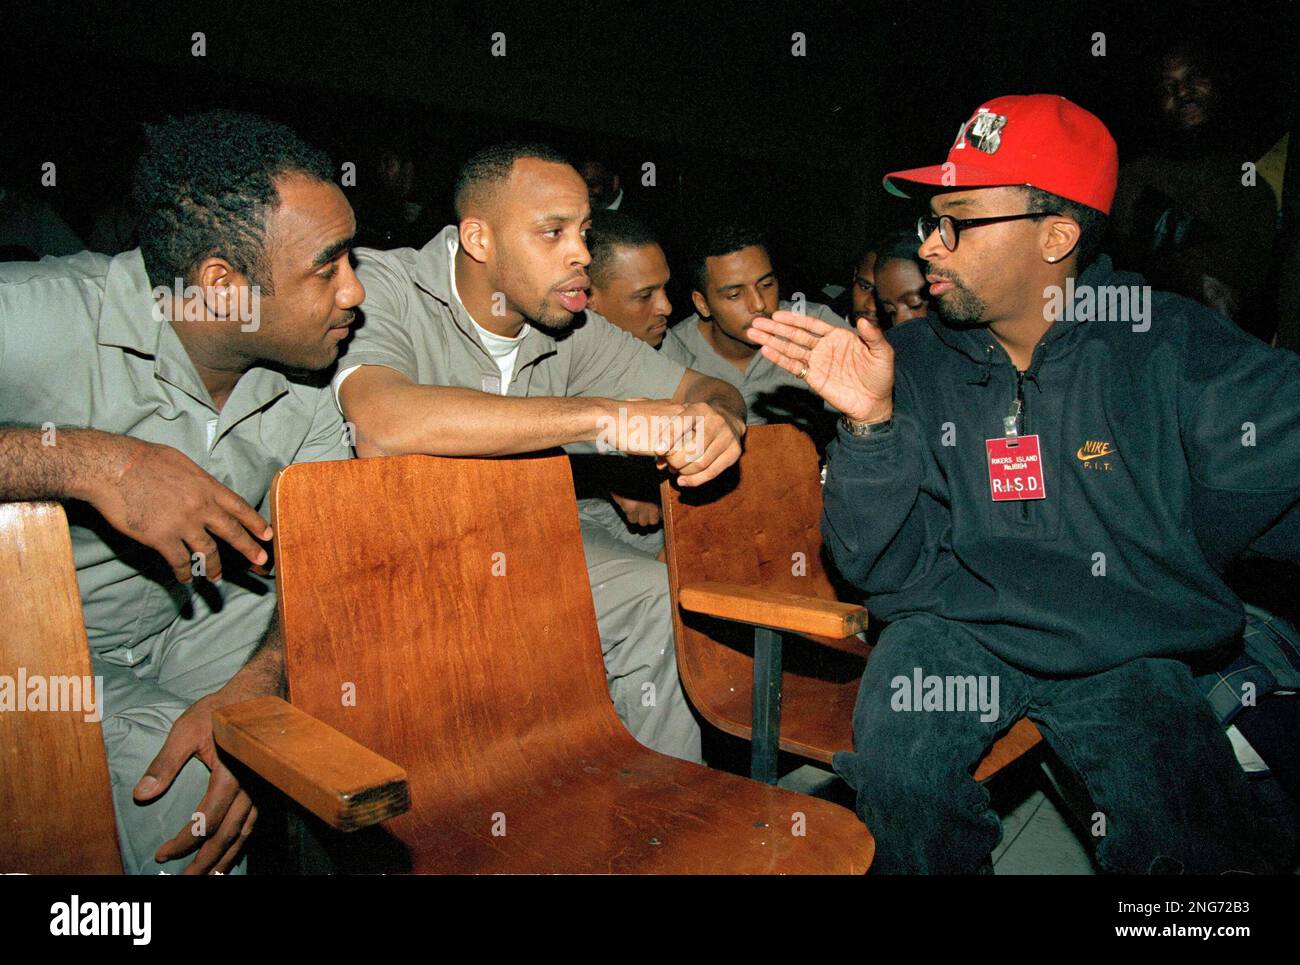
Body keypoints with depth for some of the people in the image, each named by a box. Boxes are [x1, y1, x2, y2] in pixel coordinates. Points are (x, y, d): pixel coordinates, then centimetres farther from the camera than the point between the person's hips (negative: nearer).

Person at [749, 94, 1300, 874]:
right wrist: (873, 422, -20)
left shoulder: (1175, 348, -6)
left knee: (1177, 835, -22)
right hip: (956, 627, 1)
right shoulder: (909, 363, -4)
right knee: (899, 771, -25)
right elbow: (884, 567, -7)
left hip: (1127, 652, 0)